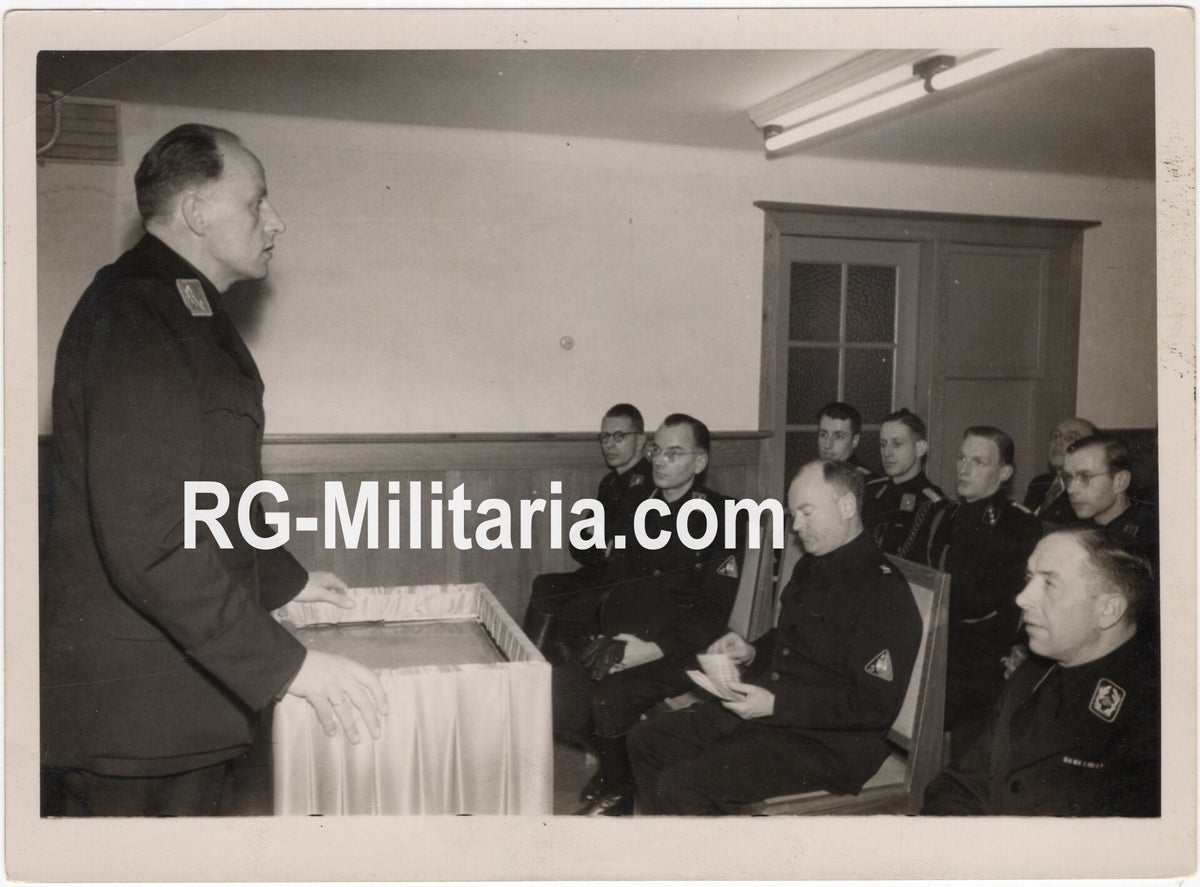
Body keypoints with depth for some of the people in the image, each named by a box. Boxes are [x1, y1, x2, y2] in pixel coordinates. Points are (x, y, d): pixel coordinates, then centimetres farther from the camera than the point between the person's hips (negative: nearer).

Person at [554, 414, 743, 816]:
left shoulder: (717, 516, -7)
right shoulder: (646, 507, 14)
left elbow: (715, 610, -13)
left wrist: (653, 648, -21)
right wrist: (614, 637, -3)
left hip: (682, 650, -6)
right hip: (631, 641, 7)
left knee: (610, 696, -30)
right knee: (559, 687, -15)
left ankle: (620, 789, 0)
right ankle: (611, 762, 11)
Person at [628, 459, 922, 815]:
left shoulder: (884, 591, -16)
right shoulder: (811, 568, 14)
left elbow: (877, 705, -21)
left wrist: (776, 704, -23)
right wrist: (752, 652, 7)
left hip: (826, 743, -9)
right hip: (763, 714, 10)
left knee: (680, 785, -23)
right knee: (647, 739, 7)